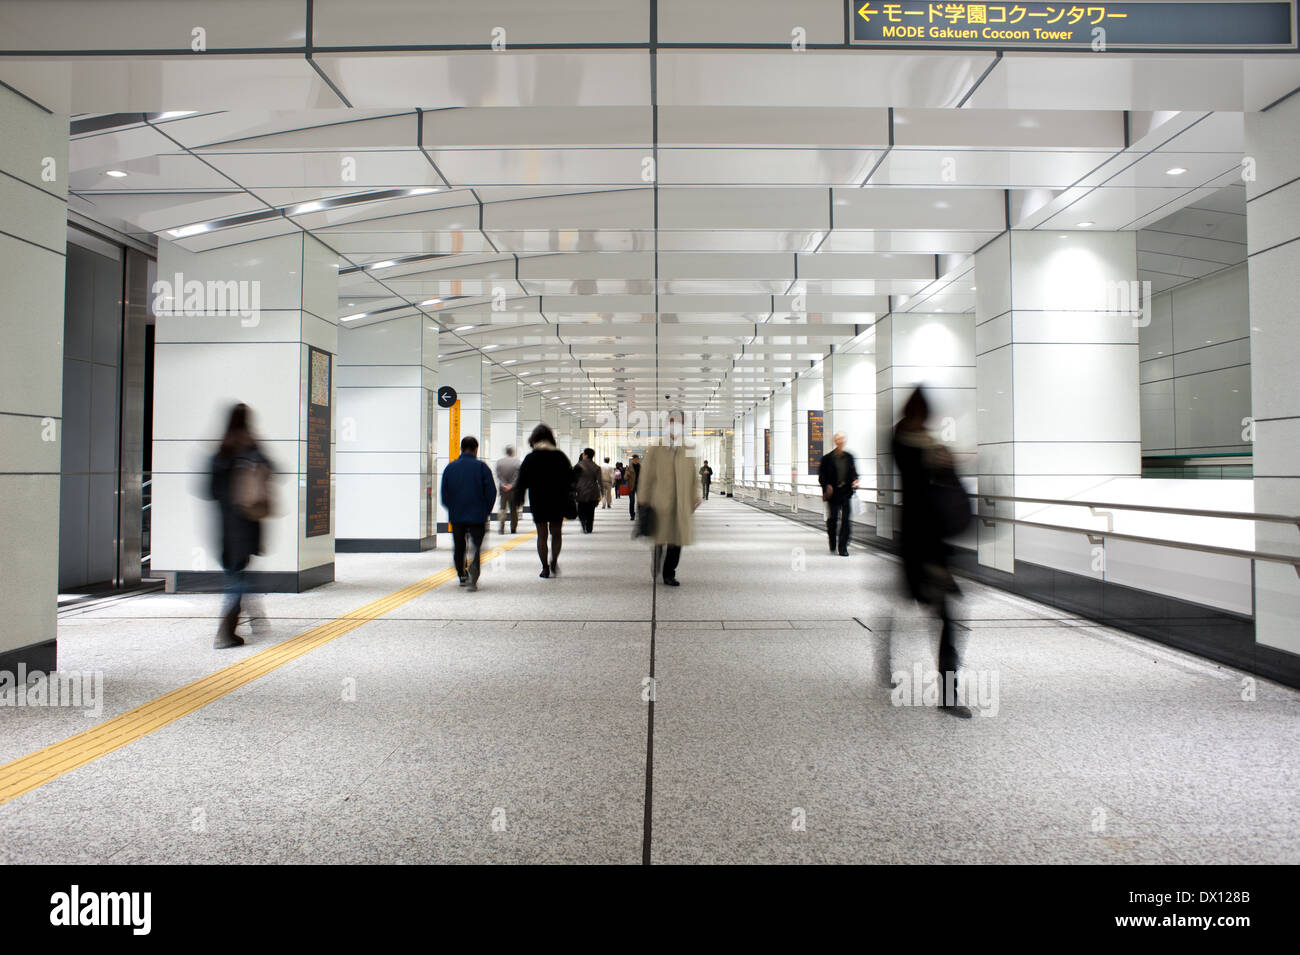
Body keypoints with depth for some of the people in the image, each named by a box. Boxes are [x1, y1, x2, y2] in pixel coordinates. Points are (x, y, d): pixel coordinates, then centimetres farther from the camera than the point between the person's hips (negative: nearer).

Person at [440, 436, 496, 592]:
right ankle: (473, 567, -26)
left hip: (456, 516, 3)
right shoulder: (481, 467, -4)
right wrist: (487, 511, 6)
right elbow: (491, 491, -6)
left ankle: (462, 575, 21)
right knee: (477, 546, 1)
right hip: (477, 516, -3)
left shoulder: (450, 467, 4)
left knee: (459, 547, 16)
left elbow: (444, 494, 6)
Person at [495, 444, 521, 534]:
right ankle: (513, 528, 12)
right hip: (513, 490, -1)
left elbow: (498, 475, -5)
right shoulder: (516, 461, -7)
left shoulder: (499, 461, -1)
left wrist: (503, 485, -7)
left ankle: (501, 528, -8)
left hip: (503, 489, 1)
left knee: (503, 508, 5)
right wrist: (511, 485, -8)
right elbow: (517, 476, -10)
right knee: (513, 509, 9)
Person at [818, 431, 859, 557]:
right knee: (832, 519, 3)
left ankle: (843, 547, 1)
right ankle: (832, 545, 27)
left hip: (846, 493, 2)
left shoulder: (849, 457, 9)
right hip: (833, 493, -2)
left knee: (845, 520, -4)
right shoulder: (827, 458, -1)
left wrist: (855, 480, -2)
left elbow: (853, 472, 18)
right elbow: (821, 476, 1)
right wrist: (826, 486, -15)